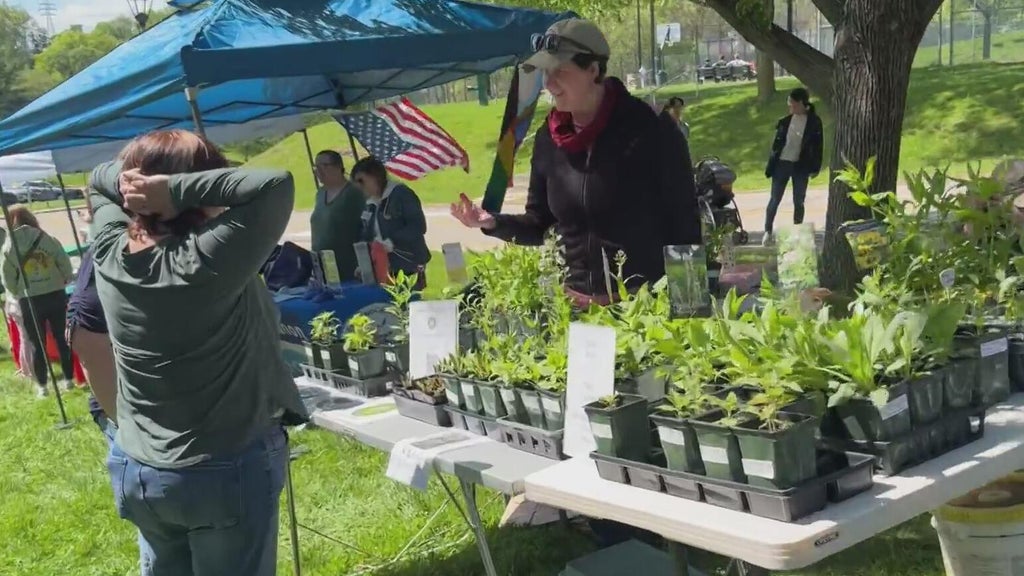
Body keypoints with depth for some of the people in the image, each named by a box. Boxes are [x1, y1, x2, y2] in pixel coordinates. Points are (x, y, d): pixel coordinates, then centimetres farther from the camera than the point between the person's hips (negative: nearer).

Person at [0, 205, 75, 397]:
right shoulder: (48, 239, -3)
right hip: (56, 295, 1)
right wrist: (62, 282, 15)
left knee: (37, 344, 9)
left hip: (29, 301, -1)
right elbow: (65, 265, -2)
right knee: (62, 338, 13)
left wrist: (18, 294, 15)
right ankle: (69, 379, 19)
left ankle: (42, 385, 14)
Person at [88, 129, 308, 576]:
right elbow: (277, 183, -26)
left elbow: (100, 177, 13)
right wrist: (174, 188, -24)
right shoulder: (208, 263, -25)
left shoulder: (111, 253, -5)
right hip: (226, 472, -6)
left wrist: (128, 177, -8)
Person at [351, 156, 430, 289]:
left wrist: (392, 242, -22)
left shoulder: (401, 194, -6)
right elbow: (367, 238, 17)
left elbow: (418, 226, -15)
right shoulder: (370, 205, 15)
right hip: (385, 272, 6)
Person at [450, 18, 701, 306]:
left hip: (649, 300, -4)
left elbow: (683, 221, -8)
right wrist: (492, 223, -5)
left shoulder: (649, 132, -11)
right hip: (577, 301, 4)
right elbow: (540, 224, 12)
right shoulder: (549, 138, 4)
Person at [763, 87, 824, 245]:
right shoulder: (785, 121, 2)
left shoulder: (813, 122, -6)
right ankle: (768, 231, 10)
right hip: (782, 164, 2)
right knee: (775, 200, 2)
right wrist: (771, 165, 5)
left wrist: (815, 167, -5)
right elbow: (776, 143, 7)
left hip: (801, 166, -2)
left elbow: (817, 146, -2)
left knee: (799, 201, 7)